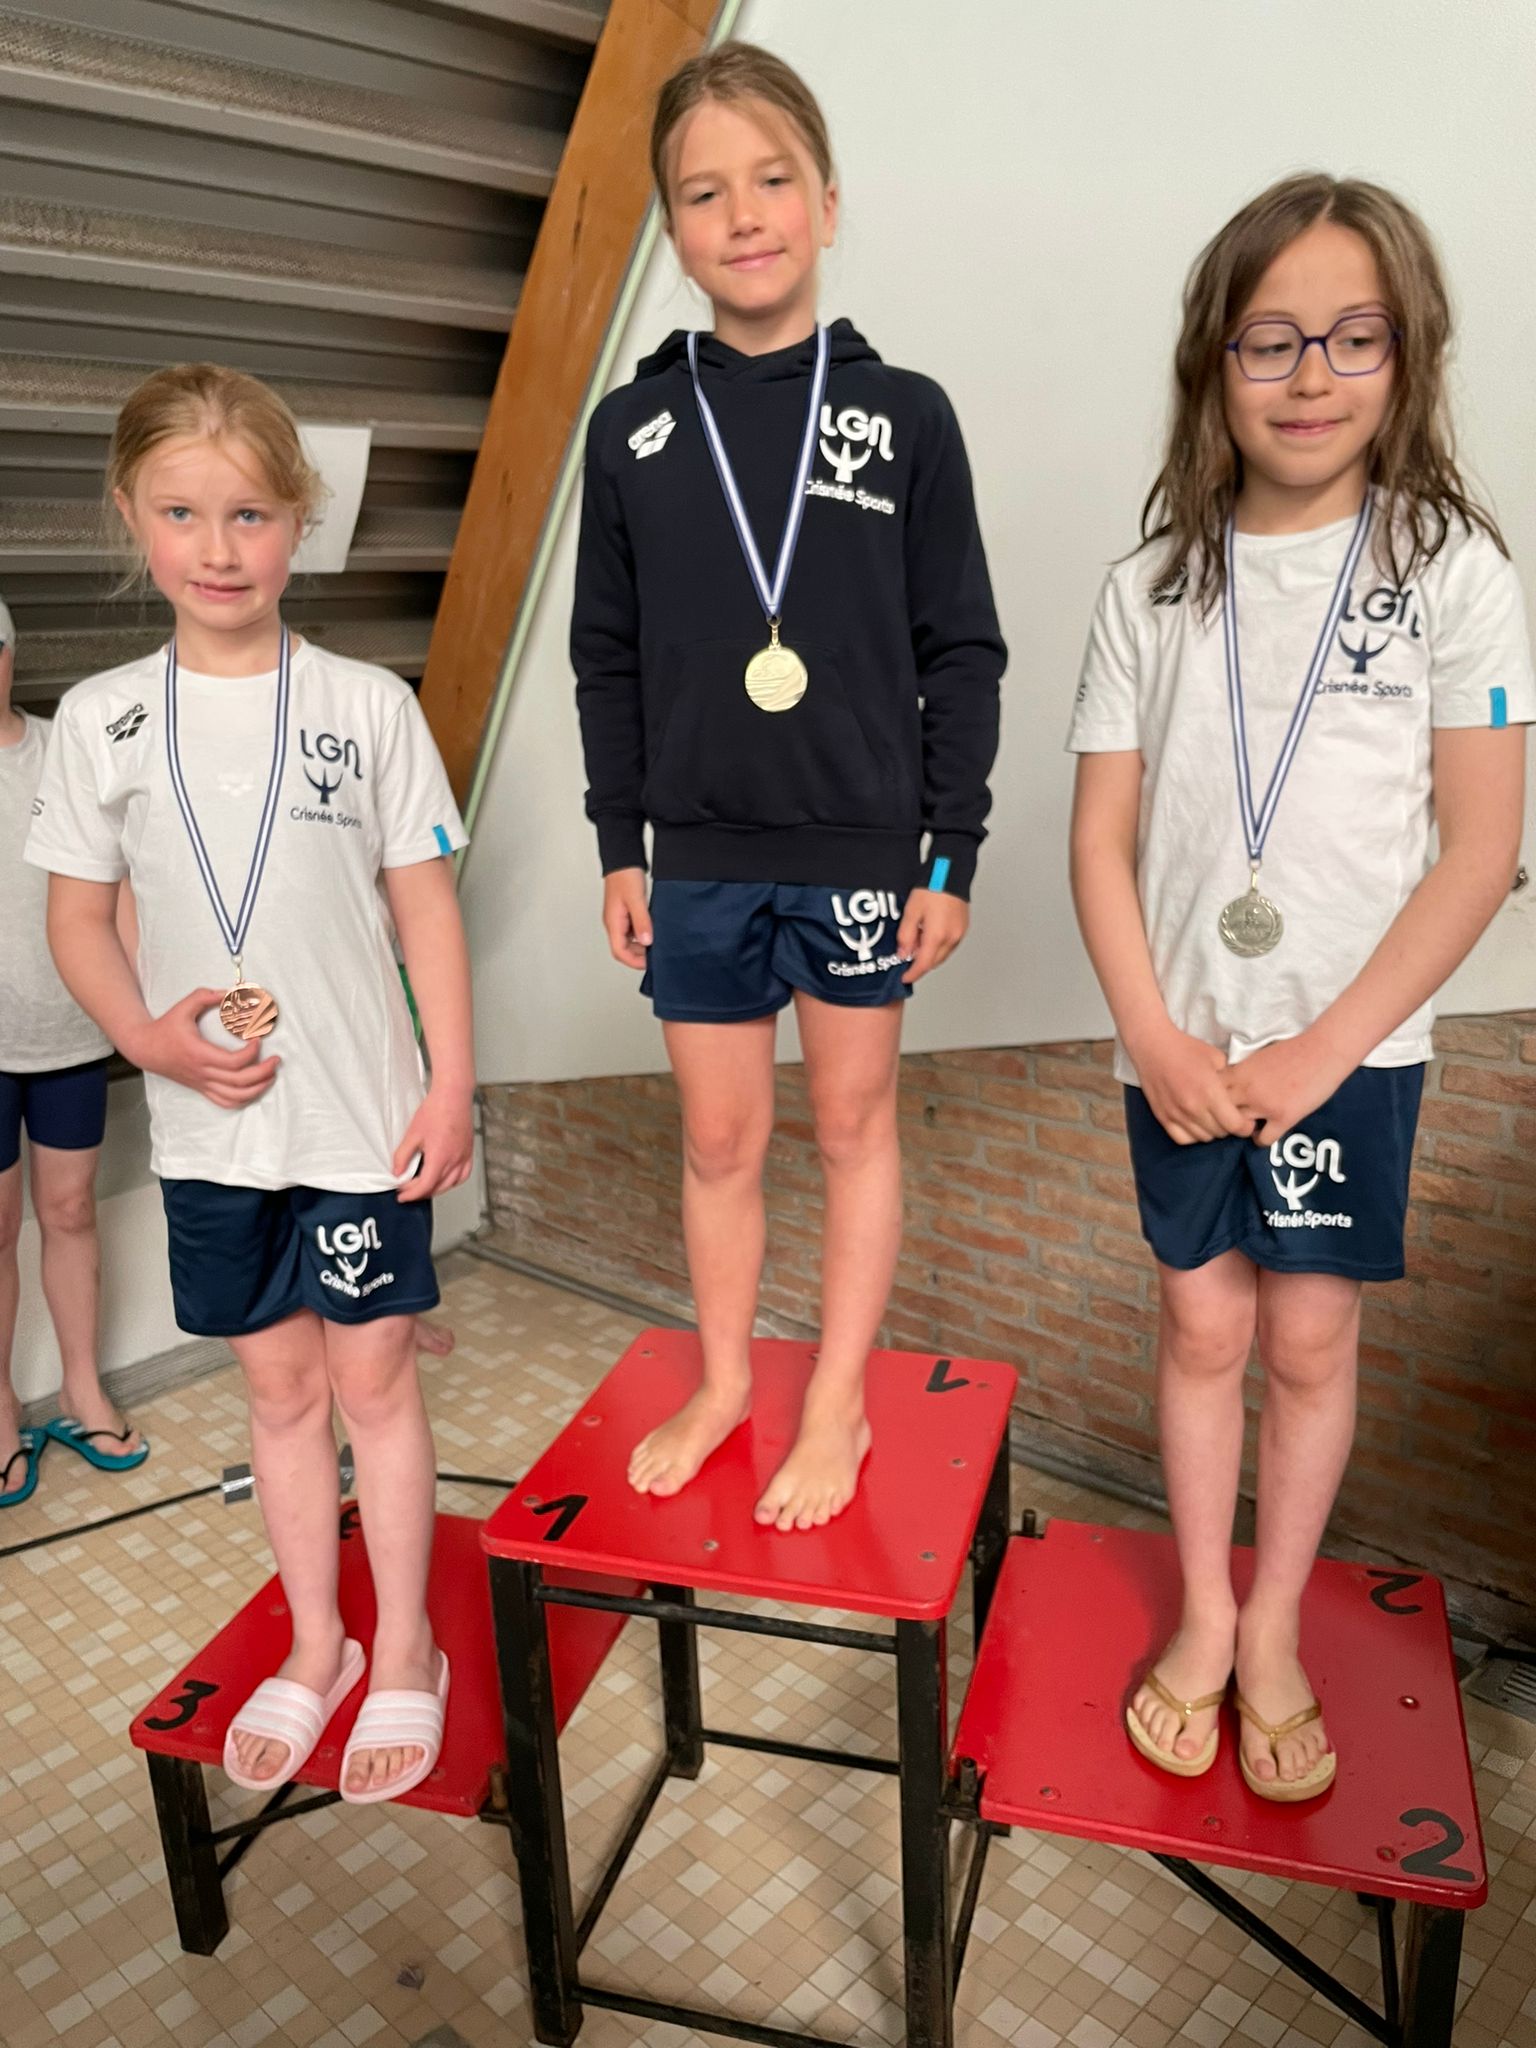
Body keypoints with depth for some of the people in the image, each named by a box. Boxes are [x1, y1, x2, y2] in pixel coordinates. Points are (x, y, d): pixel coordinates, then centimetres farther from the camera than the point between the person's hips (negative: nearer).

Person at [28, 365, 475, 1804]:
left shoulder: (368, 705, -5)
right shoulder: (98, 721, 0)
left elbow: (424, 903, -3)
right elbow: (76, 914, 5)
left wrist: (452, 1085, -6)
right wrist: (149, 1036, -13)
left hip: (362, 1117, -2)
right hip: (210, 1122, 2)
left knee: (373, 1374, 9)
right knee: (279, 1383, 15)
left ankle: (406, 1652, 29)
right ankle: (313, 1646, 35)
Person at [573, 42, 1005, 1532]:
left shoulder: (905, 416, -3)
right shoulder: (632, 427, 3)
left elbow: (962, 653, -1)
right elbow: (607, 655, 6)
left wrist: (952, 853, -4)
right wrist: (619, 846, 4)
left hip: (862, 849, -1)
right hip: (701, 859, 2)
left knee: (853, 1127, 11)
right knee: (717, 1141, 12)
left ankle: (839, 1405, 28)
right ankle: (722, 1382, 33)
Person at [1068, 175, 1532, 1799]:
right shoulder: (1155, 586, 1)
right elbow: (1102, 835, 0)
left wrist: (1323, 1049, -12)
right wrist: (1154, 1032, -11)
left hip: (1351, 1044, -1)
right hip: (1181, 1045, 2)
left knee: (1309, 1336, 8)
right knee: (1203, 1319, 11)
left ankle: (1274, 1629, 30)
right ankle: (1201, 1616, 30)